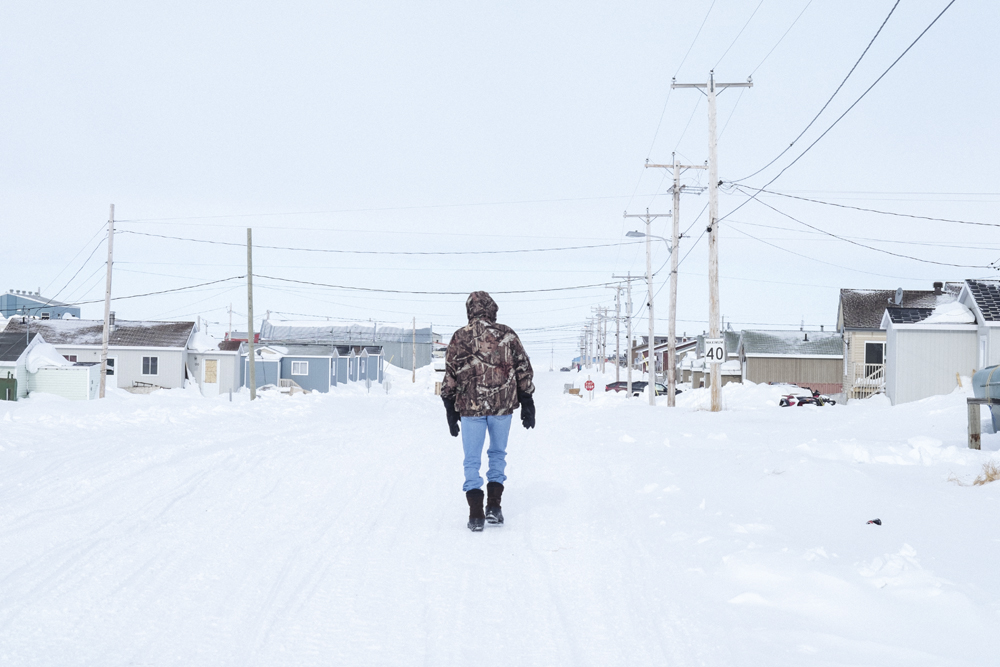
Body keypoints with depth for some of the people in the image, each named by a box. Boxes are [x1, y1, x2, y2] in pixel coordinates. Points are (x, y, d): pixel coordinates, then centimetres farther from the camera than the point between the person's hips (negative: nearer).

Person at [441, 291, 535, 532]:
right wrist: (528, 405, 12)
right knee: (498, 454, 20)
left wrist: (450, 410, 9)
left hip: (471, 407, -1)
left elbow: (450, 376, 0)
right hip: (503, 405, 2)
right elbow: (524, 370, 4)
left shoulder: (460, 337, -2)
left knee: (472, 460, 7)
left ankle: (476, 514, 1)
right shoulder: (507, 334, 2)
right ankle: (494, 507, 12)